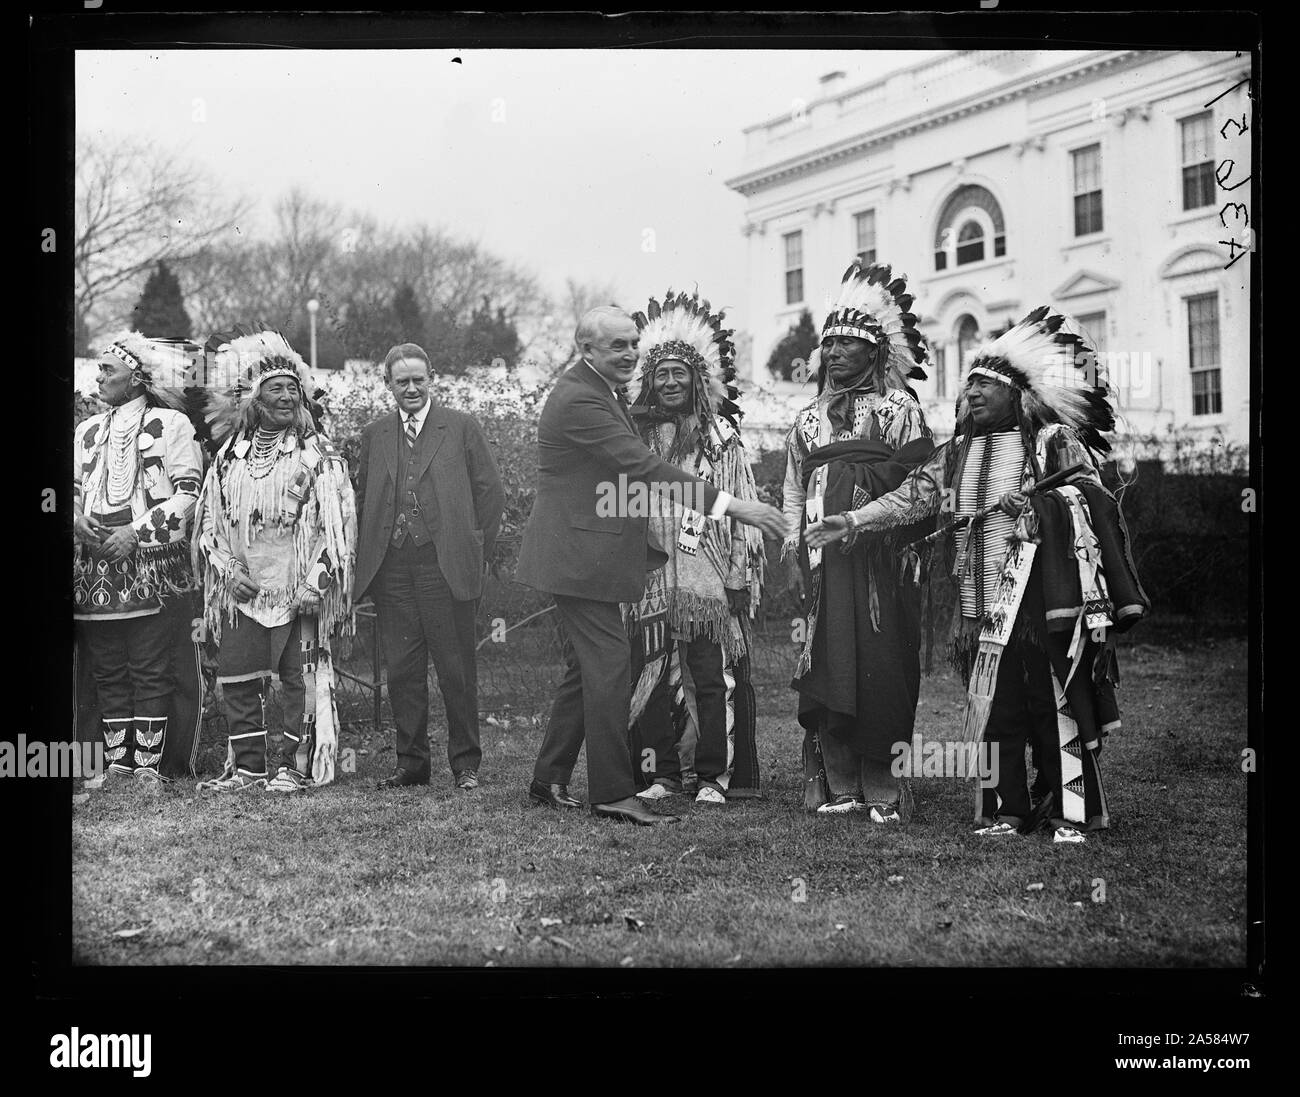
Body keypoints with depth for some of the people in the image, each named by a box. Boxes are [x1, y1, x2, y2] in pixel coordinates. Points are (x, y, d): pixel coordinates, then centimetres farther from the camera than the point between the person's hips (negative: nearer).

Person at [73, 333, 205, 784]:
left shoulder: (170, 424, 2)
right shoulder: (88, 431, 20)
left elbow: (187, 494, -5)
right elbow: (72, 489, 17)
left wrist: (135, 533, -13)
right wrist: (78, 520, -6)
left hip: (150, 565, -5)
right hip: (95, 568, 5)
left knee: (150, 670, -5)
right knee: (107, 670, 5)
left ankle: (147, 763, -2)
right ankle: (116, 762, 11)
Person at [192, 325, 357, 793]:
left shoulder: (318, 454, -1)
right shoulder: (229, 455, 11)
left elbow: (336, 524, -5)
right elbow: (210, 518, 14)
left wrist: (315, 582, -15)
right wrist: (228, 566, -1)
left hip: (298, 591, -4)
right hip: (243, 589, 4)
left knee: (300, 677, -1)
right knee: (237, 678, 5)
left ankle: (297, 766, 8)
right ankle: (246, 767, 15)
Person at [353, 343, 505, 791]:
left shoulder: (461, 428, 4)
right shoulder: (374, 436, 14)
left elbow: (490, 492, 4)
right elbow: (362, 500, 18)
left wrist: (475, 551, 1)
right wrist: (368, 557, 7)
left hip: (445, 566, -3)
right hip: (391, 569, 3)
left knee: (456, 669, 0)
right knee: (402, 671, 6)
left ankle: (465, 762, 10)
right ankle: (411, 762, 15)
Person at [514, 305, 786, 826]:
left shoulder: (601, 392, 14)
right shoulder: (579, 399, -20)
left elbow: (632, 470, 23)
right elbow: (642, 466, -27)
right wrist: (730, 504, -29)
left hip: (585, 553, 11)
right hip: (579, 555, -11)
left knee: (585, 668, 15)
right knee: (610, 666, -9)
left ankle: (549, 780, 23)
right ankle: (612, 793, -5)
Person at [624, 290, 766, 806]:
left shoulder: (721, 435, 4)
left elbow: (741, 505, 2)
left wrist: (741, 575, -4)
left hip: (709, 579, -2)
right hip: (649, 578, 2)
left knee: (711, 677, -2)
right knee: (651, 676, 3)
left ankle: (713, 774, 7)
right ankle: (663, 771, 13)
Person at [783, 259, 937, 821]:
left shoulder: (900, 411, 4)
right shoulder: (808, 420, 18)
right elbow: (794, 493, 20)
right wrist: (795, 541, 9)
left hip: (881, 561, -4)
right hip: (824, 564, 4)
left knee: (882, 668, -5)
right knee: (826, 669, 0)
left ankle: (884, 789, 1)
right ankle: (836, 785, 7)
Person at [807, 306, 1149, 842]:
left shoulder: (1057, 443, 4)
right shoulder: (956, 455, 16)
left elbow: (1093, 494, 1)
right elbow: (910, 497, 11)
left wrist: (1038, 500, -14)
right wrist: (852, 520, 2)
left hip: (1049, 599, -4)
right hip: (985, 605, 4)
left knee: (1059, 707, -3)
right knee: (992, 710, 4)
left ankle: (1071, 813, 5)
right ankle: (1004, 813, 14)